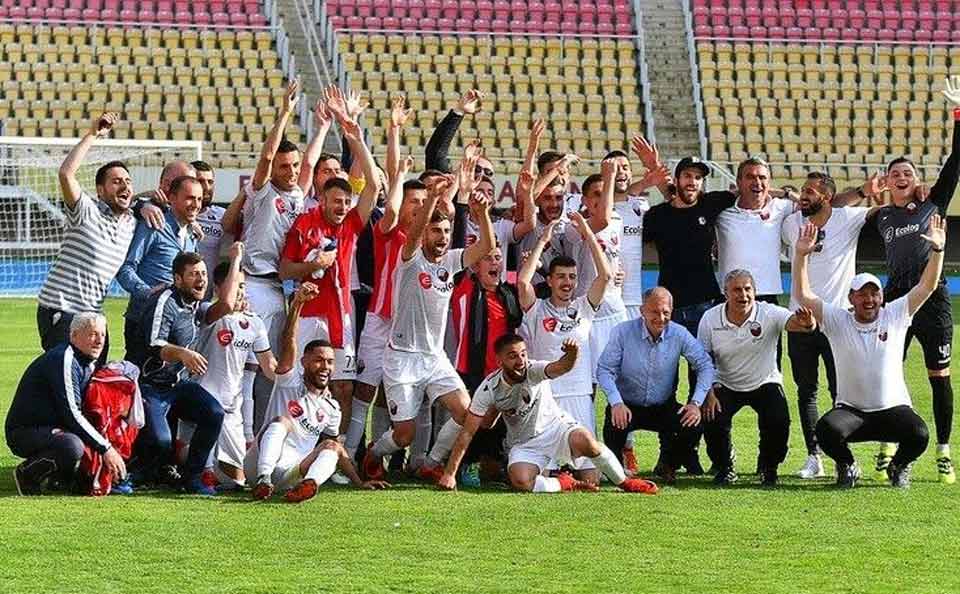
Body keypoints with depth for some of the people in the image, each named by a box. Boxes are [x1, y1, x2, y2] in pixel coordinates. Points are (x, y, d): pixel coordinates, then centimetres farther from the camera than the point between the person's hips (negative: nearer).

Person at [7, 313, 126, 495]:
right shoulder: (63, 359, -19)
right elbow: (71, 414, -25)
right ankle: (27, 473, -12)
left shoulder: (89, 363, 11)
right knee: (72, 446, -36)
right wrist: (105, 448, -25)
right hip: (25, 431, -10)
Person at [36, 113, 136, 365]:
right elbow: (66, 173, -26)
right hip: (60, 310, -7)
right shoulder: (87, 211, -9)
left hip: (94, 313, 7)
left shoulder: (131, 223, 12)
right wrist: (93, 135, -24)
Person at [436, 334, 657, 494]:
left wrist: (572, 354, -66)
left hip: (555, 426, -1)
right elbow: (467, 433, -12)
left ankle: (625, 482, -10)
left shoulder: (534, 371, -18)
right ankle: (566, 484, -2)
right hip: (524, 445, 1)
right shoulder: (488, 390, -15)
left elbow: (562, 367, -42)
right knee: (521, 482, -32)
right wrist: (449, 474, -16)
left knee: (585, 442, -34)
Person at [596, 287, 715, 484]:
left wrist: (696, 403, -19)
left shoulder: (679, 335, -7)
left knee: (693, 427, -22)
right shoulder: (623, 332, -12)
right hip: (627, 405, -2)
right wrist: (616, 403, -28)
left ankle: (667, 466, 11)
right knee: (616, 423, -34)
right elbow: (604, 369, -13)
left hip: (663, 407, 2)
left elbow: (705, 366, -5)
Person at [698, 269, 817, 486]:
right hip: (726, 385, 1)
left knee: (778, 422, -24)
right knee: (713, 421, -22)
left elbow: (793, 322, -37)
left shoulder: (769, 314, -19)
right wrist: (709, 393, -17)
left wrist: (806, 323, -62)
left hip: (764, 384, -1)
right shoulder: (710, 319, -12)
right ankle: (724, 468, 8)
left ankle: (768, 468, 7)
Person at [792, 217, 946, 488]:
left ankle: (898, 466, 9)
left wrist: (937, 249, -17)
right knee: (827, 429, -32)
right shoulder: (838, 321, 0)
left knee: (918, 435, -29)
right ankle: (846, 465, 4)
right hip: (851, 411, 0)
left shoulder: (895, 316, 2)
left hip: (893, 409, 0)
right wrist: (801, 255, -20)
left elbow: (927, 286, -4)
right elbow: (803, 295, -8)